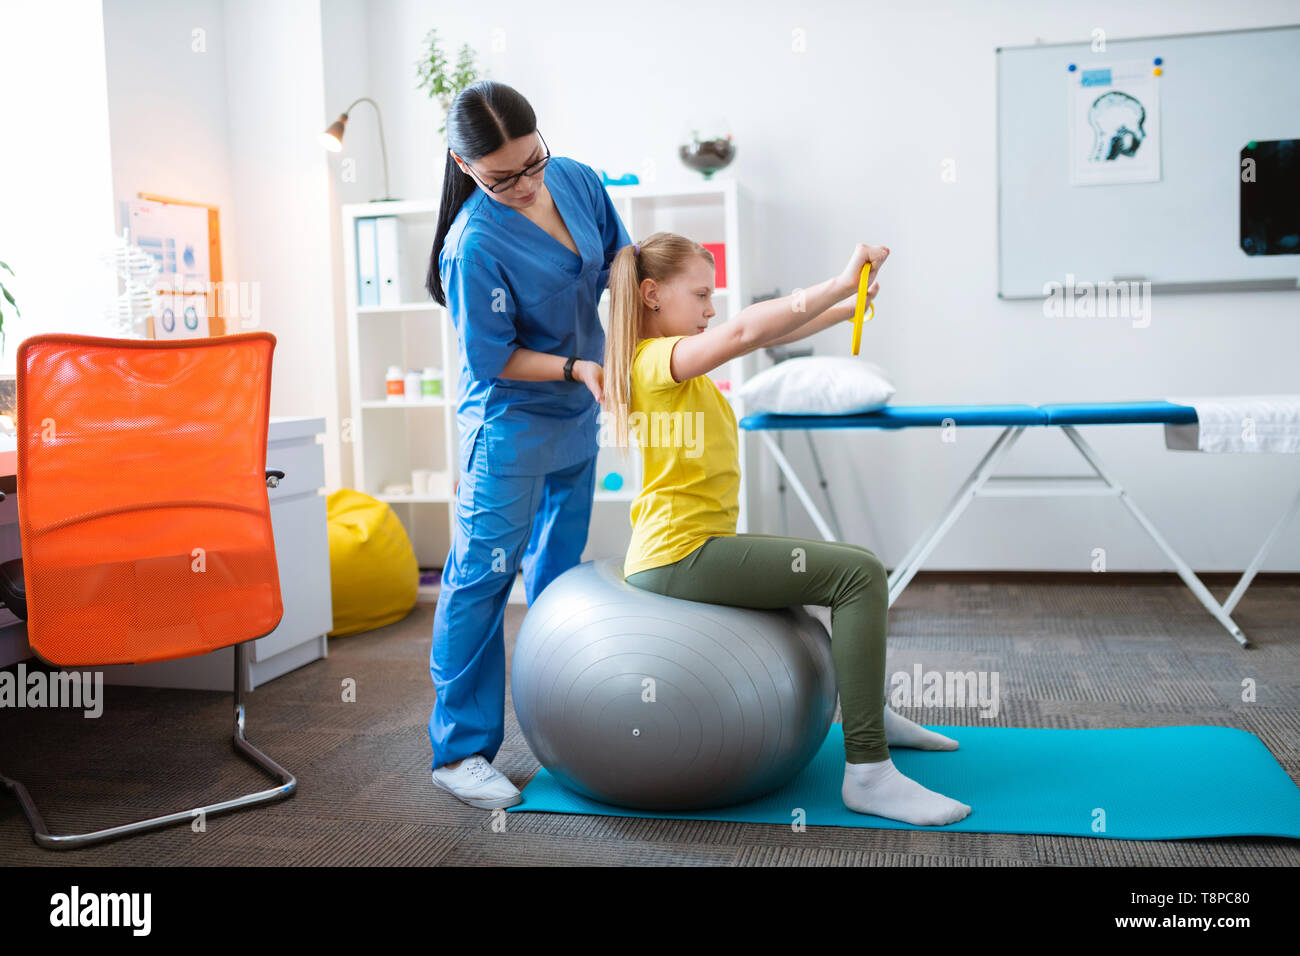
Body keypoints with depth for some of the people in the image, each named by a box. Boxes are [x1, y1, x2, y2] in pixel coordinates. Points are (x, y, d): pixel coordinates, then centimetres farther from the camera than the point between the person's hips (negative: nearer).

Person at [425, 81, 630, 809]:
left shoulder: (578, 179, -6)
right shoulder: (475, 244, -25)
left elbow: (620, 258, 7)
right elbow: (493, 360, -19)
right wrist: (577, 369, -25)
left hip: (577, 419, 8)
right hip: (509, 426, -7)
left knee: (559, 571, 18)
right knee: (483, 575, -6)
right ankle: (462, 749, 4)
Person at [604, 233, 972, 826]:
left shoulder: (675, 356, 18)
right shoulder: (659, 358, -14)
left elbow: (769, 336, 19)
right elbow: (744, 331, -31)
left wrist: (844, 307, 10)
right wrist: (839, 283, -27)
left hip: (692, 549, 11)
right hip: (678, 555, -11)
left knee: (855, 564, 25)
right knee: (858, 575, -20)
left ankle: (871, 712, 38)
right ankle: (867, 773, -21)